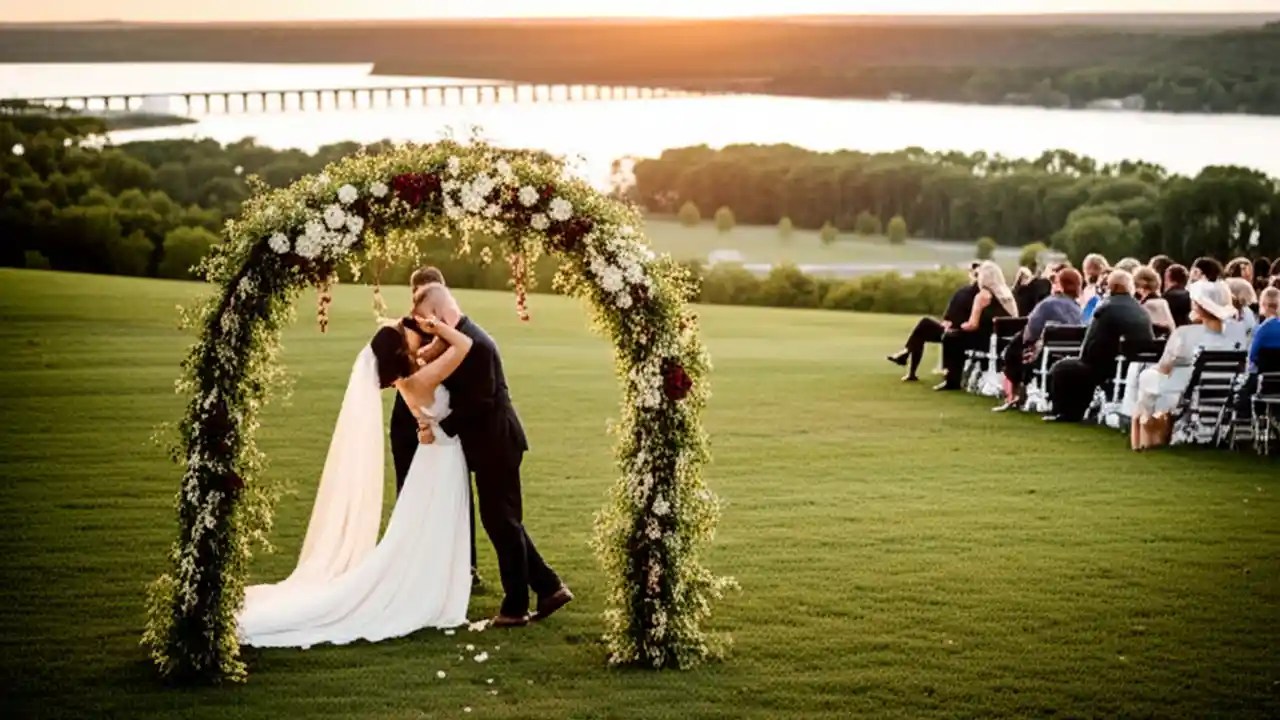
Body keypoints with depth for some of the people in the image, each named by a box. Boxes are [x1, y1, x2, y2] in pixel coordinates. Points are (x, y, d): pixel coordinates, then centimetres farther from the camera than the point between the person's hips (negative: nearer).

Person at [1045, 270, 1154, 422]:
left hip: (1107, 369, -6)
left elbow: (1091, 344, -11)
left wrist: (1083, 360, 9)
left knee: (1060, 368, 15)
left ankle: (1064, 414, 20)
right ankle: (1075, 412, 34)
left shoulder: (1107, 308, -12)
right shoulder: (1143, 312, 5)